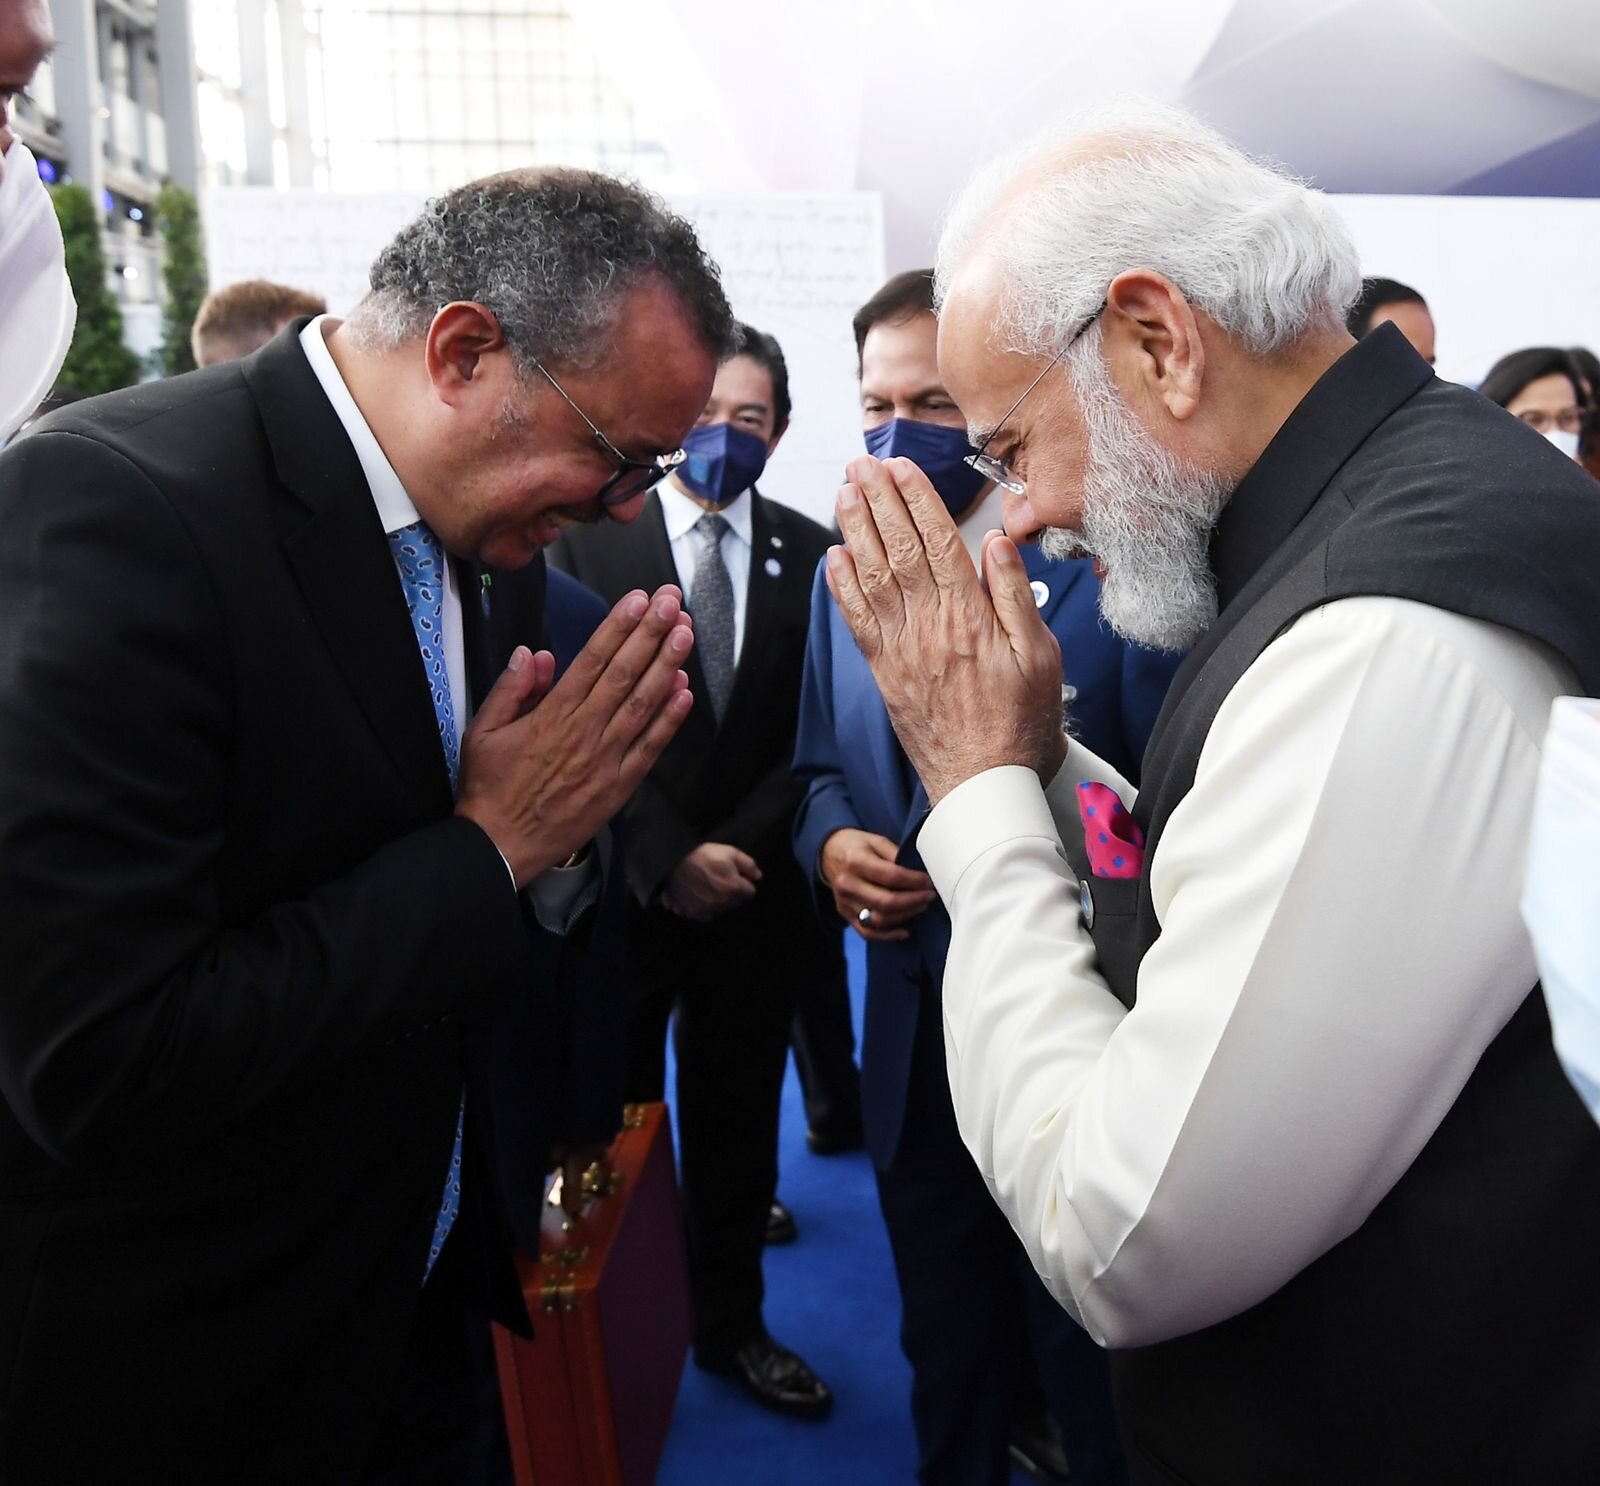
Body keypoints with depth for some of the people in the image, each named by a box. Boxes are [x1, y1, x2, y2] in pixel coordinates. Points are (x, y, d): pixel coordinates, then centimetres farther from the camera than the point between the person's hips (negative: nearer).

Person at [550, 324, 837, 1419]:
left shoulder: (810, 555, 3)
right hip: (621, 893, -2)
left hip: (755, 896, 2)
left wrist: (738, 847, -9)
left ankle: (732, 1322, 33)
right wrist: (669, 859, -13)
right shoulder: (591, 537, -3)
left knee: (738, 1122, 15)